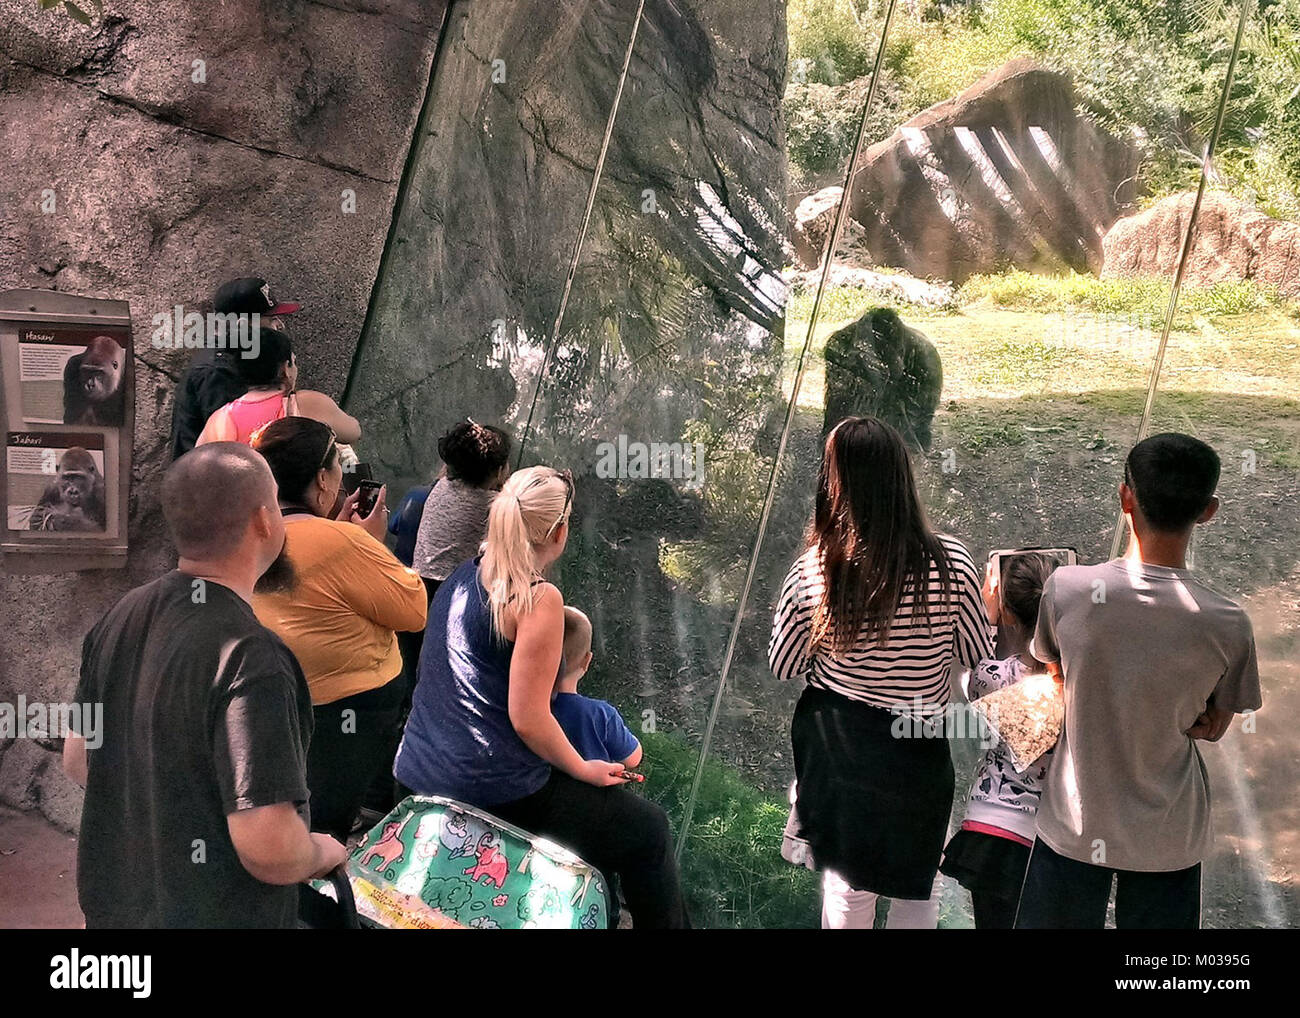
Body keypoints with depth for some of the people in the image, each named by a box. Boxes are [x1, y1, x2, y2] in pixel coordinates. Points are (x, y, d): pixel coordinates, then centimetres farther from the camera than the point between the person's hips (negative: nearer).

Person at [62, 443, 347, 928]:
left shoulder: (121, 616, -4)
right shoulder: (250, 657, -29)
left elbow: (77, 759, 8)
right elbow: (268, 847, -31)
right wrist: (323, 852, -11)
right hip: (214, 913, -7)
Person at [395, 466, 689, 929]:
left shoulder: (462, 574, 6)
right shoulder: (538, 599, -19)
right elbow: (528, 718, -20)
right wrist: (584, 769, -6)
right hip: (495, 787, -9)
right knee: (649, 830, 7)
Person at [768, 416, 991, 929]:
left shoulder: (813, 569, -17)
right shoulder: (951, 563, -18)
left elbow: (782, 666, -4)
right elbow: (976, 657, -4)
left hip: (834, 744, 1)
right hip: (918, 748, -1)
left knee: (847, 884, 21)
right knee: (916, 886, 22)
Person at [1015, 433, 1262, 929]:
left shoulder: (1066, 588, -19)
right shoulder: (1228, 624, -18)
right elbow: (1213, 728, -2)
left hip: (1074, 828, 0)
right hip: (1168, 841, 0)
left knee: (1055, 921, 20)